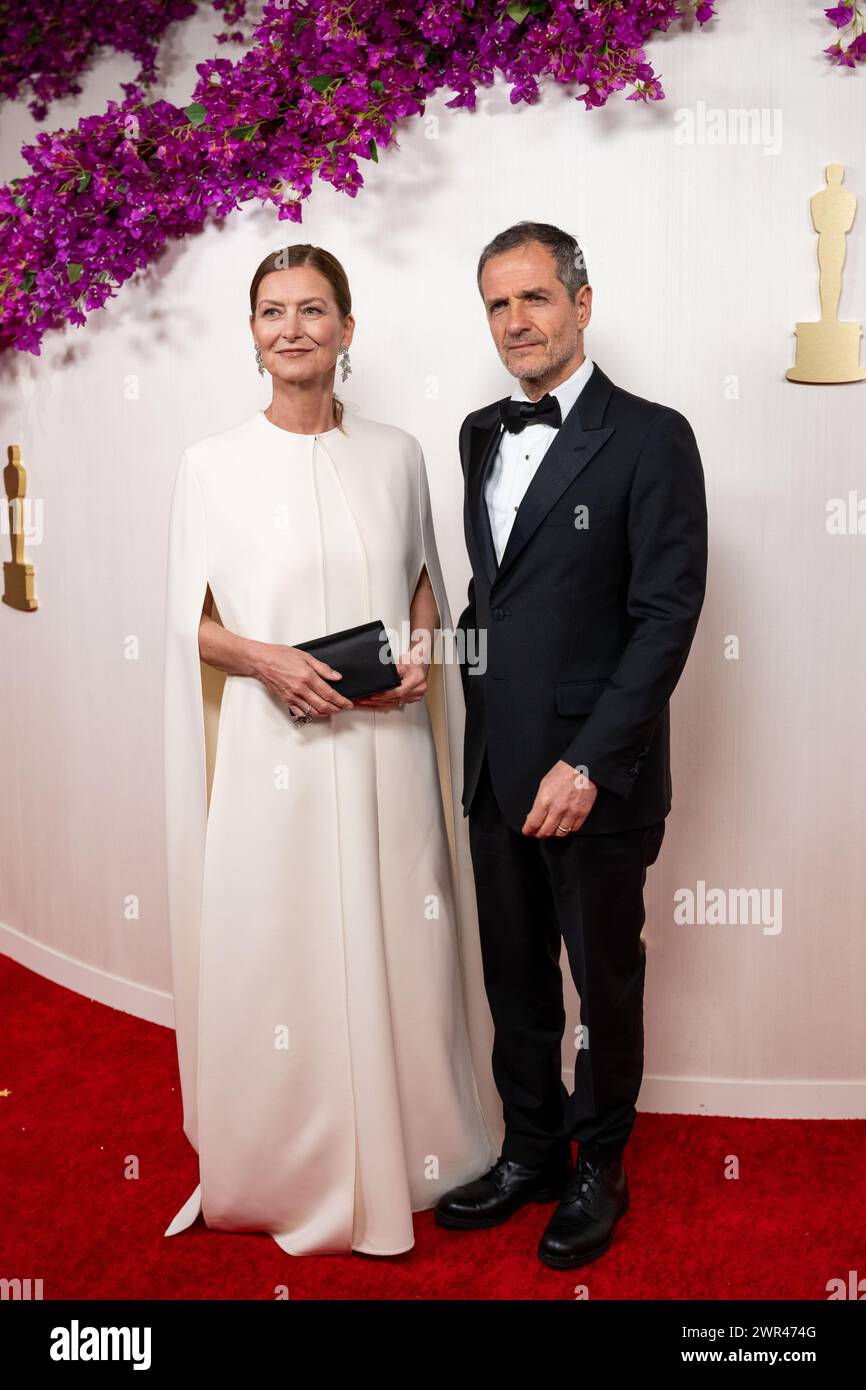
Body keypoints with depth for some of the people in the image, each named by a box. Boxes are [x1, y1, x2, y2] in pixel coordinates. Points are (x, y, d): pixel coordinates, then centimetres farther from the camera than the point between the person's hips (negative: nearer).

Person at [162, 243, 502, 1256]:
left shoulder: (396, 455, 7)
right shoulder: (212, 464, 1)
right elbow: (189, 621, 2)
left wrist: (423, 653, -3)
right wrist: (267, 659, -16)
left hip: (389, 747, 2)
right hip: (273, 750, -2)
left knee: (397, 949, 8)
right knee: (281, 958, 4)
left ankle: (402, 1156, 30)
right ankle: (292, 1174, 26)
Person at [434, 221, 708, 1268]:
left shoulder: (650, 438, -10)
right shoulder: (481, 435, 10)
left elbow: (666, 618, -14)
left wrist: (588, 765, -18)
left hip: (595, 778, -5)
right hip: (497, 767, 6)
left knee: (606, 983, 12)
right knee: (515, 979, 17)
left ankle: (600, 1169, 33)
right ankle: (530, 1152, 37)